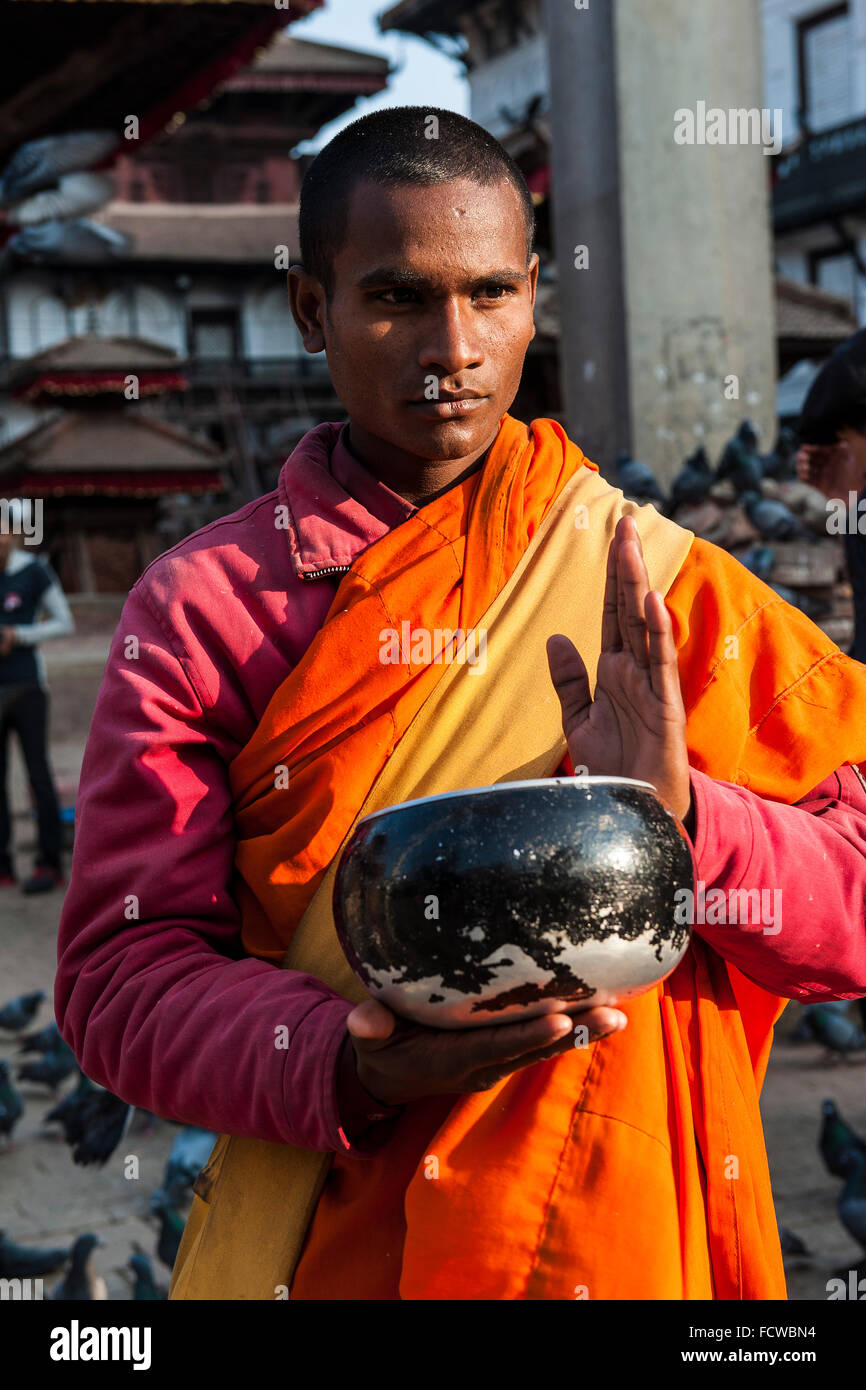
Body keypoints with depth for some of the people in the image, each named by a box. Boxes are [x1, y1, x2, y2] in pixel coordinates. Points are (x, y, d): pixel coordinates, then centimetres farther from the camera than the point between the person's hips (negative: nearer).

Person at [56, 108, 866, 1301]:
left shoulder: (657, 587, -4)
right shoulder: (204, 607, -7)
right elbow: (120, 972, -10)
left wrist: (682, 819, -24)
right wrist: (347, 1067, -27)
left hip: (627, 1243, 1)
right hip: (323, 1250, -1)